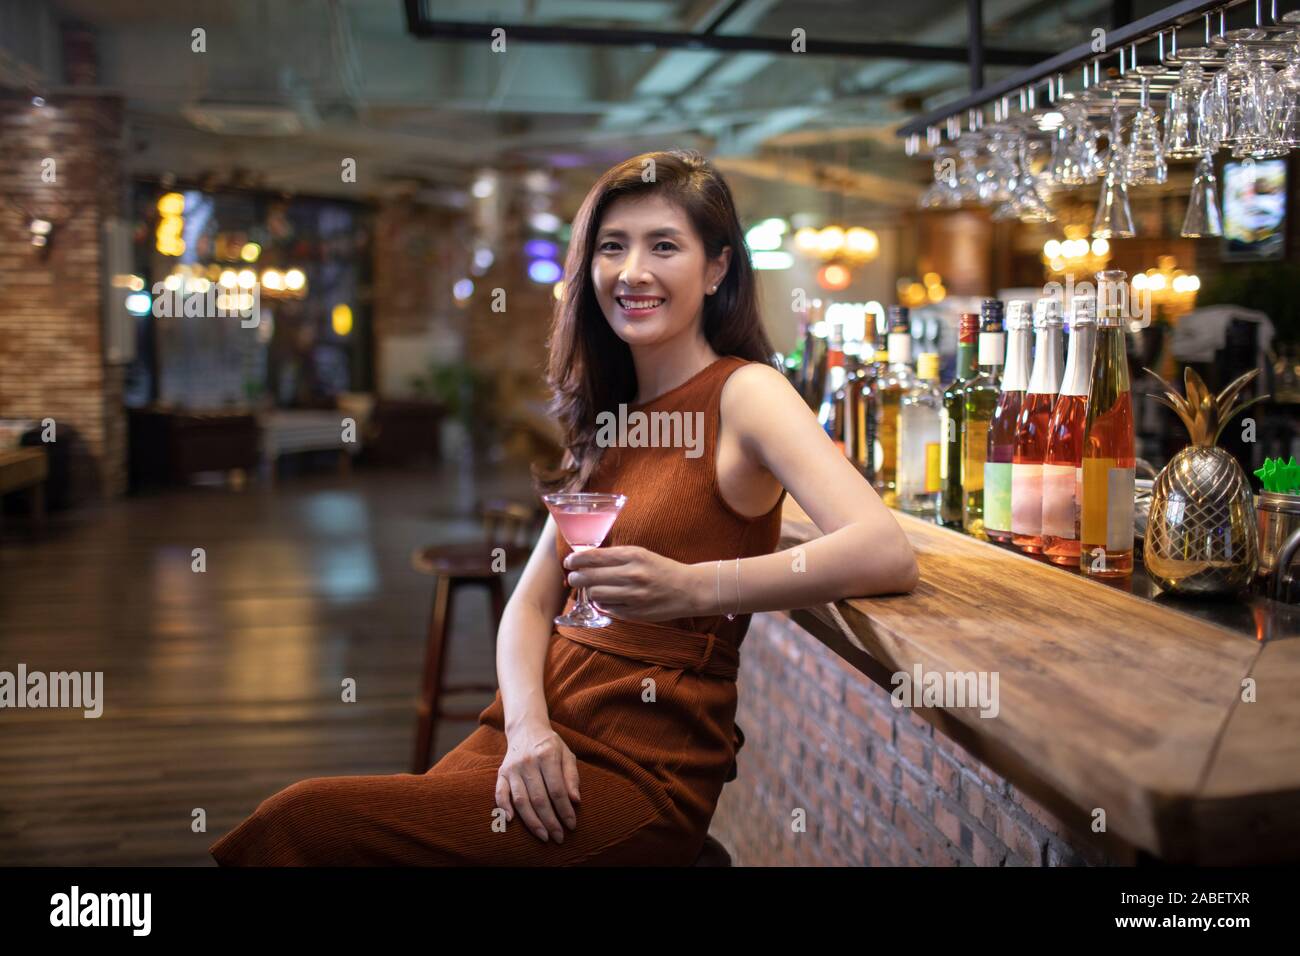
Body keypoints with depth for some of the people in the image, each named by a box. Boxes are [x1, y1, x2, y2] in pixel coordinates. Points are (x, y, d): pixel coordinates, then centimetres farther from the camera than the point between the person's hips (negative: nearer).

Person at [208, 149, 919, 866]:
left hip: (642, 773, -6)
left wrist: (693, 587, -35)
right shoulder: (608, 418, 14)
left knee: (302, 821, -17)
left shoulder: (743, 392, -8)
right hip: (541, 733, 6)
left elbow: (887, 553, -23)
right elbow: (532, 601, 10)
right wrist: (527, 724, -9)